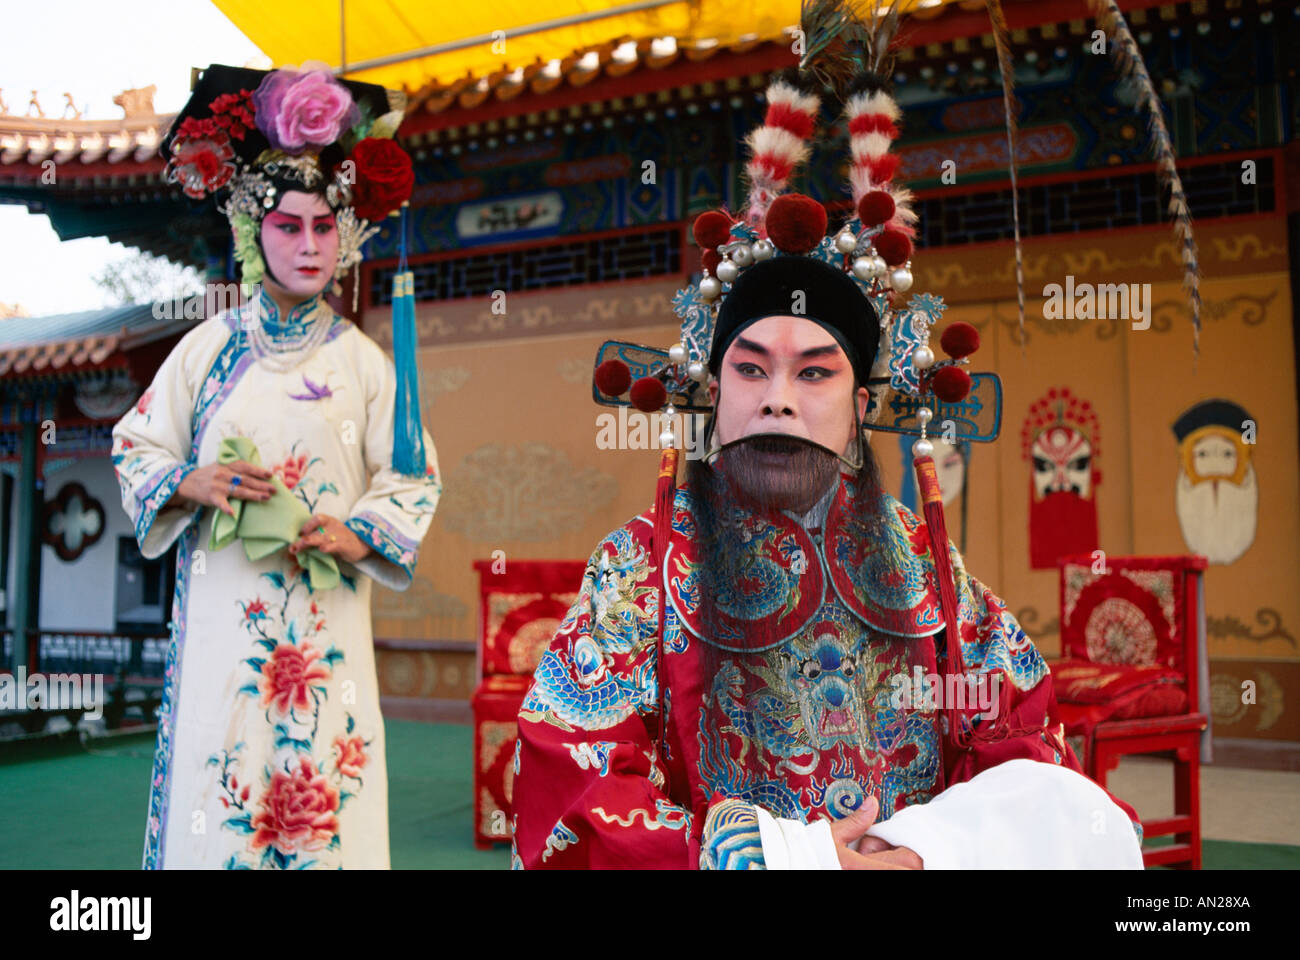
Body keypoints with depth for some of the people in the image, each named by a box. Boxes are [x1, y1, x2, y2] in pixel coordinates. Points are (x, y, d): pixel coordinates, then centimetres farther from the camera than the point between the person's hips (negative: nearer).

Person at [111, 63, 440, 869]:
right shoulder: (211, 346, 5)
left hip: (325, 619, 0)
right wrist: (190, 484, -8)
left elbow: (415, 476, 7)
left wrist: (363, 536, -9)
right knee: (214, 789, 1)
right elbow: (137, 447, 12)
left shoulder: (361, 359, 4)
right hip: (221, 613, 0)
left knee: (322, 787, 0)